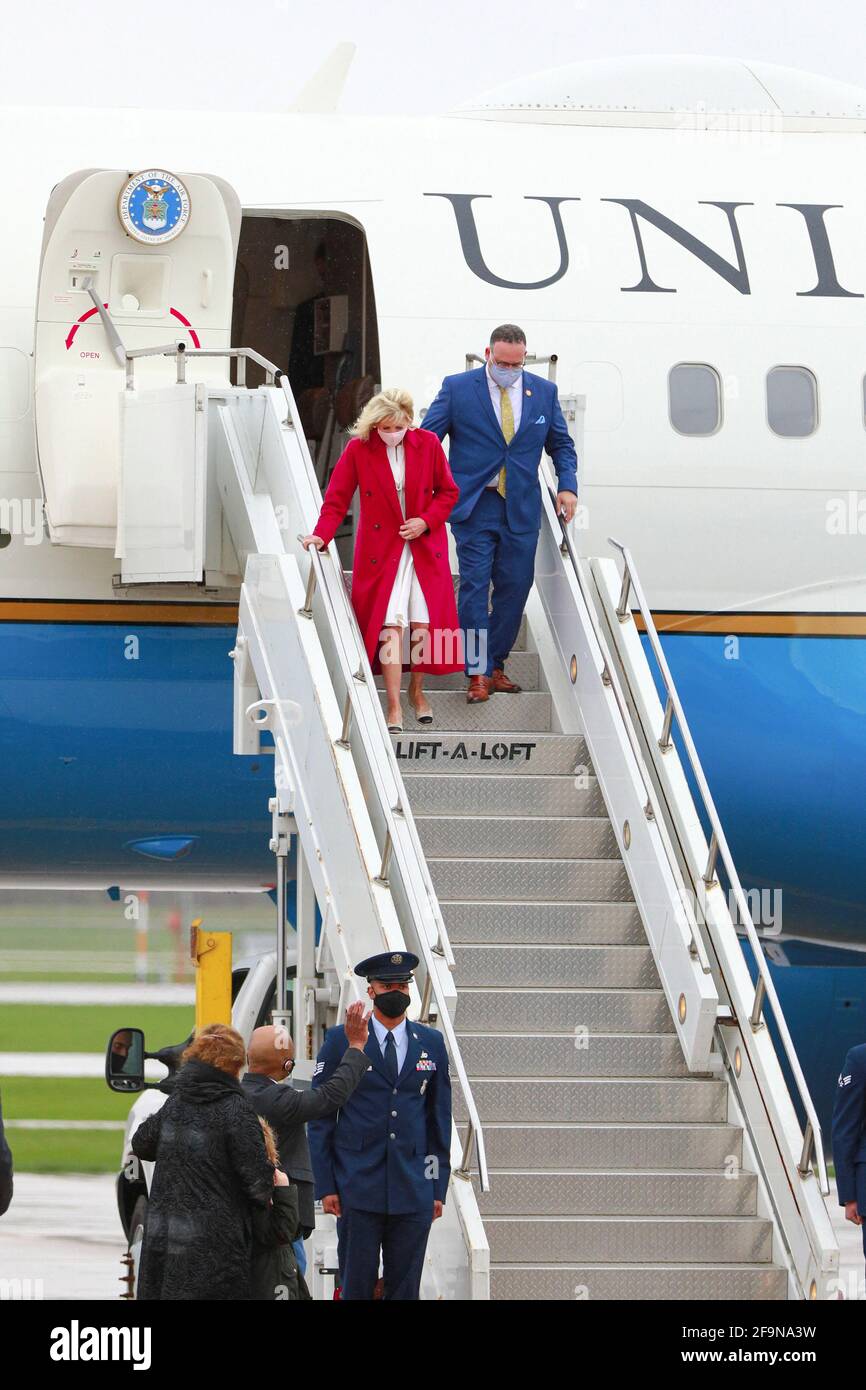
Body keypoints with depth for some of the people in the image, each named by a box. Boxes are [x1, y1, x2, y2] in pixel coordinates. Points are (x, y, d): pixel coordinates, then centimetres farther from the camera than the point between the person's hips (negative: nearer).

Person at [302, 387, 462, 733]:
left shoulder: (428, 444, -3)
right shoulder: (358, 449, -6)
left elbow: (448, 491, 7)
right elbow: (337, 499, -3)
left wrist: (426, 521, -9)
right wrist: (321, 536, -17)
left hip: (425, 547, 2)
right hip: (381, 553, -2)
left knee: (425, 624, 0)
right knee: (390, 626, -10)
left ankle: (417, 690, 22)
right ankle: (394, 707, -6)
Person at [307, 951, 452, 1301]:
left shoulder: (431, 1044, 11)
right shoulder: (341, 1042, 3)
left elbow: (439, 1119, 14)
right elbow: (320, 1118, 4)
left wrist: (439, 1187, 9)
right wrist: (326, 1186, -3)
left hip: (413, 1191, 2)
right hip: (358, 1188, -2)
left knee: (405, 1289, 3)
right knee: (357, 1286, -2)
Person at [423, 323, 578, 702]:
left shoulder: (543, 392, 7)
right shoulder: (457, 388, -2)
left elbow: (561, 443, 17)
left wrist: (567, 486, 1)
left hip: (521, 510, 3)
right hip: (474, 506, -3)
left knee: (514, 588, 4)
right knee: (474, 587, -7)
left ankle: (496, 665, 17)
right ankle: (477, 674, -5)